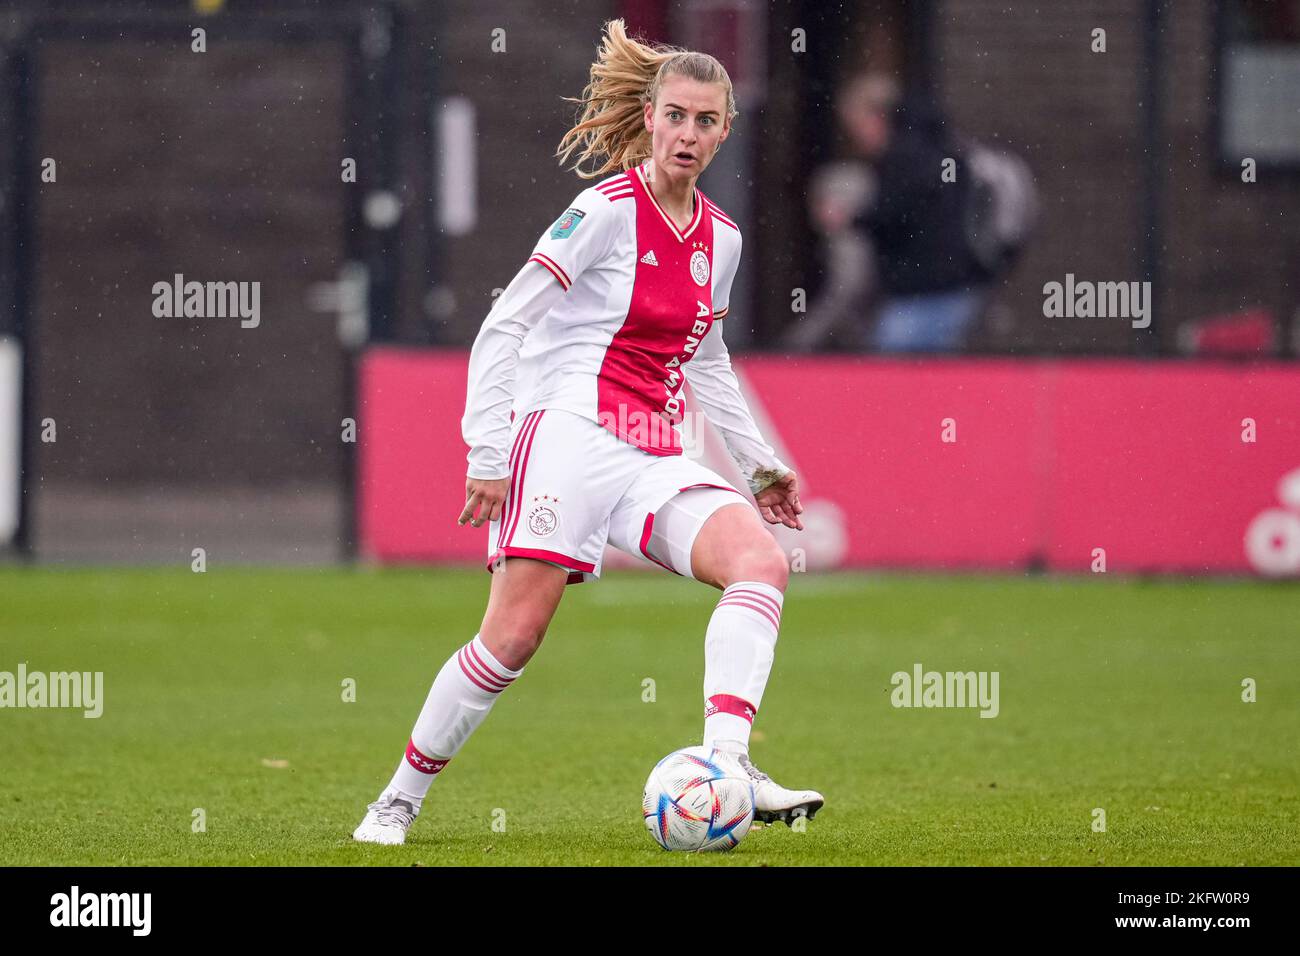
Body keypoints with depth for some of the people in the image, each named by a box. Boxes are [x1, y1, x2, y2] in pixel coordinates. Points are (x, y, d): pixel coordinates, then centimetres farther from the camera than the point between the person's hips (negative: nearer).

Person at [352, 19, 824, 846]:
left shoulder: (720, 239, 14)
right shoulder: (607, 211, -6)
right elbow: (503, 327, -6)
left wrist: (761, 463, 26)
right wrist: (488, 452, -12)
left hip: (654, 460, 6)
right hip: (569, 431, -6)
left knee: (763, 560, -20)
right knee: (514, 635, -12)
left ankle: (725, 763, -34)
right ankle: (399, 800, 5)